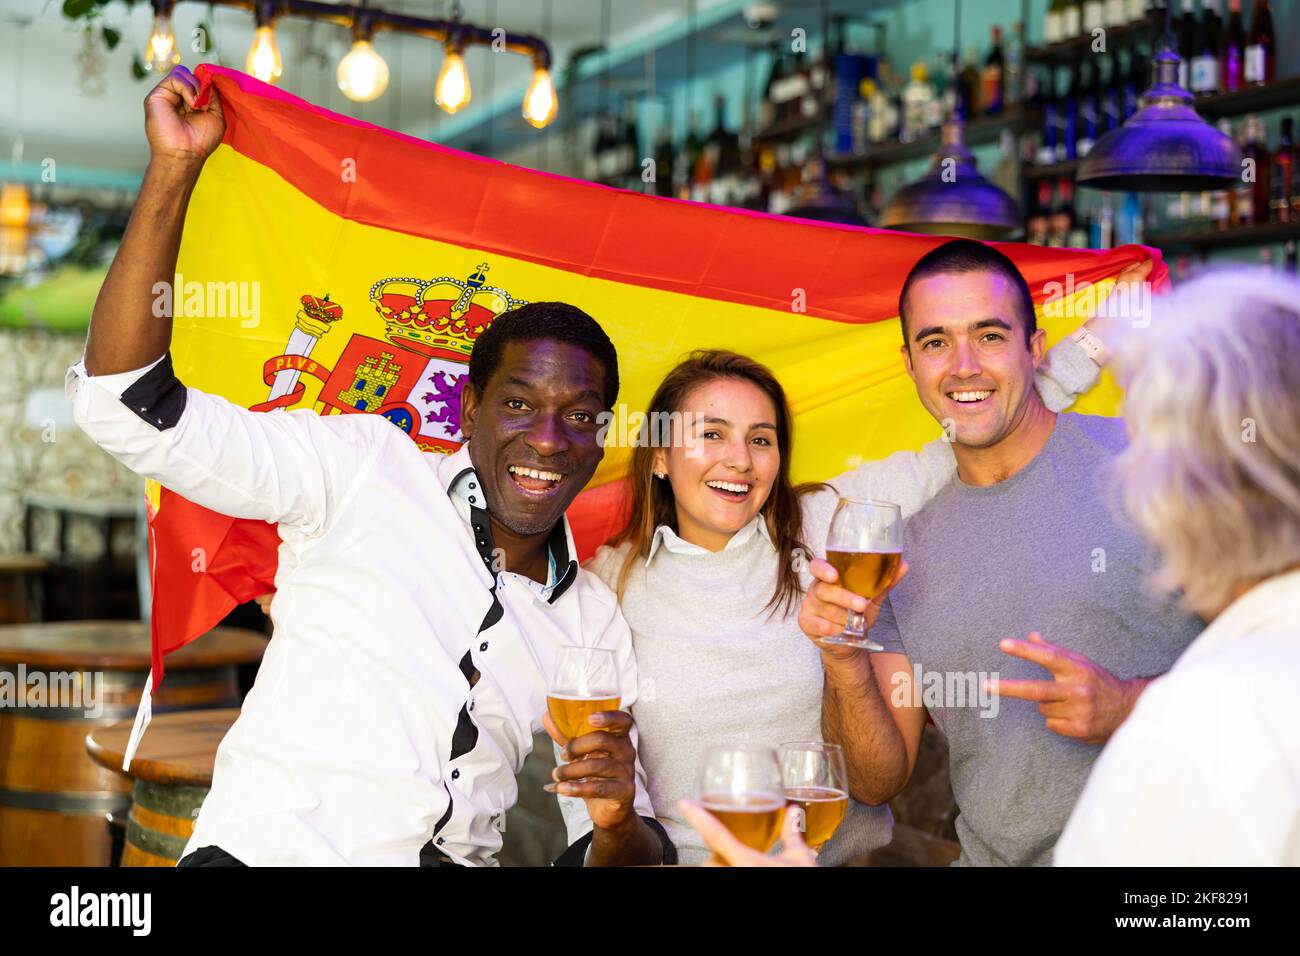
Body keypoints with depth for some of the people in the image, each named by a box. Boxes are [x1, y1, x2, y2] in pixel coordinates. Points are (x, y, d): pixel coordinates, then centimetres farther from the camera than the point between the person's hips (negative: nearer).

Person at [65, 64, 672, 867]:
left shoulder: (594, 620, 16)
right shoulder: (369, 470, 6)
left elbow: (637, 849, 18)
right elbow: (131, 409, 0)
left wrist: (619, 823, -6)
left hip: (457, 856, 5)